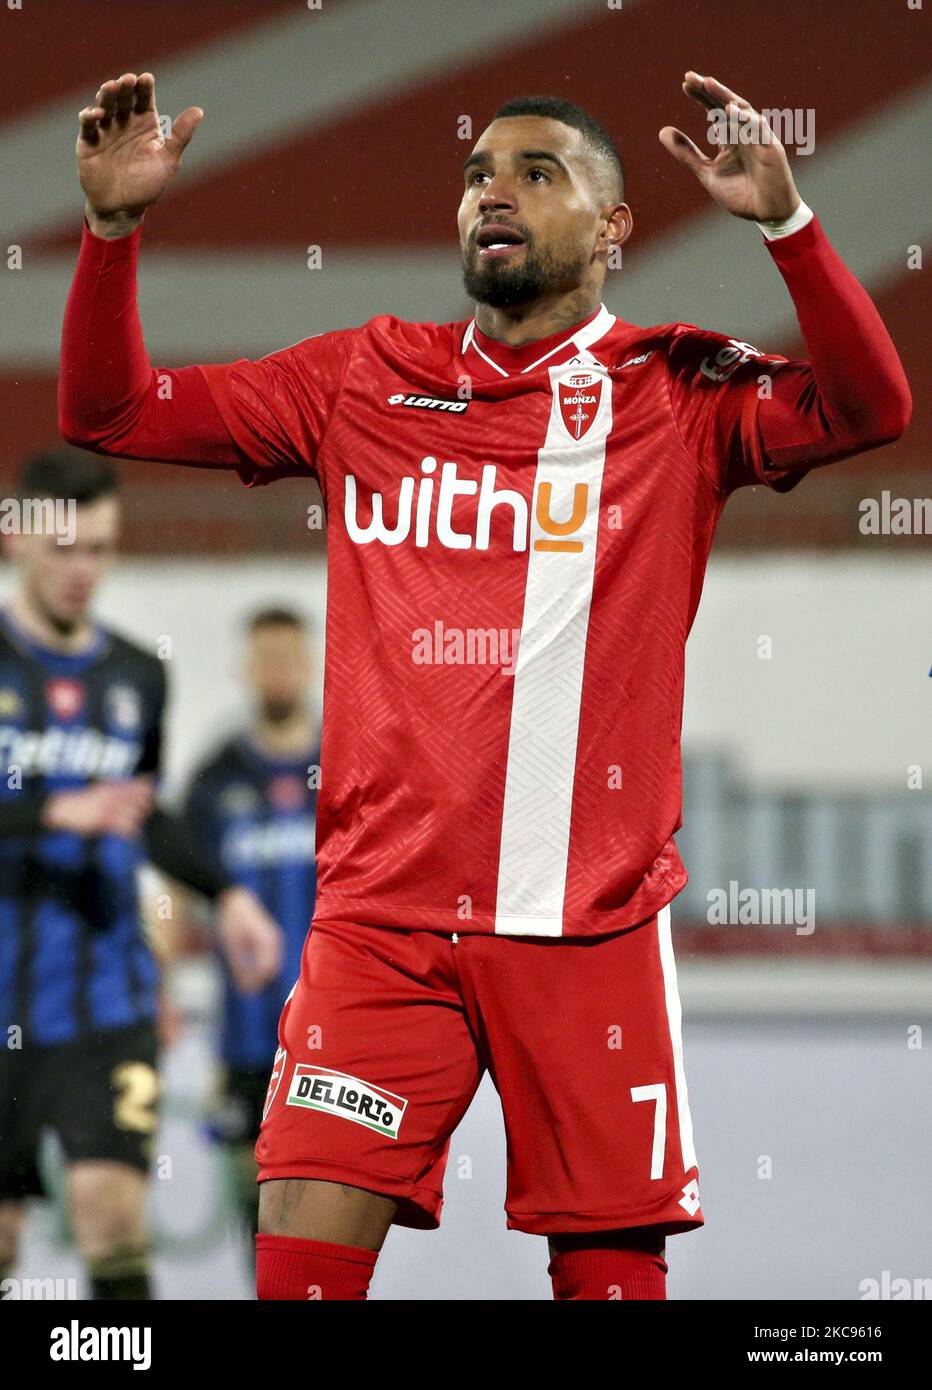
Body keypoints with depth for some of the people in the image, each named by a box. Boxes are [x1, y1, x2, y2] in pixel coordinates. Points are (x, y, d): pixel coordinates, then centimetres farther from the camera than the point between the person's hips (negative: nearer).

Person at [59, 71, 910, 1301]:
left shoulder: (675, 390, 4)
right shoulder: (364, 378, 11)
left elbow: (868, 409, -12)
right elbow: (113, 412, 12)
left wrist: (785, 220, -24)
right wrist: (113, 227, -3)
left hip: (591, 922, -1)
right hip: (380, 912, 1)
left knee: (610, 1264, 1)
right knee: (302, 1252, -9)